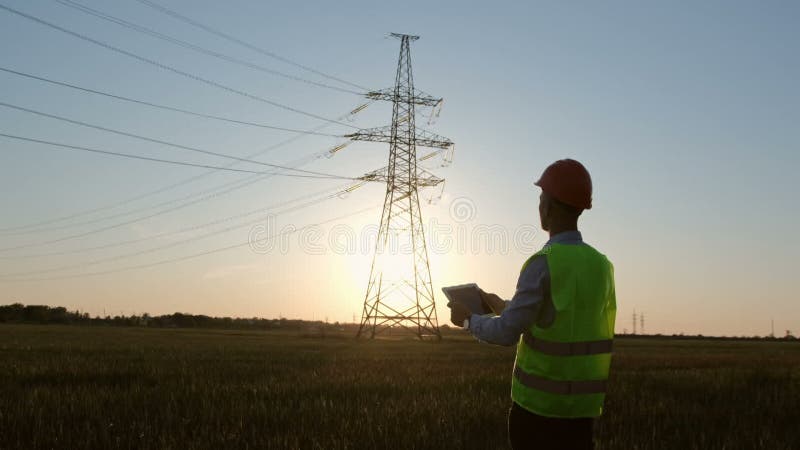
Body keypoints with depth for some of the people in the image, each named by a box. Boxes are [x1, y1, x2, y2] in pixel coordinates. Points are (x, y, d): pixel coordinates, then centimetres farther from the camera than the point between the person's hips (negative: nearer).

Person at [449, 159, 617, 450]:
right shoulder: (601, 265, 4)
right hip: (584, 405, 6)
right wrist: (503, 307, 24)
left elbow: (506, 333, -16)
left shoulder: (545, 263, -17)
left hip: (539, 404, -6)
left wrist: (469, 319, 3)